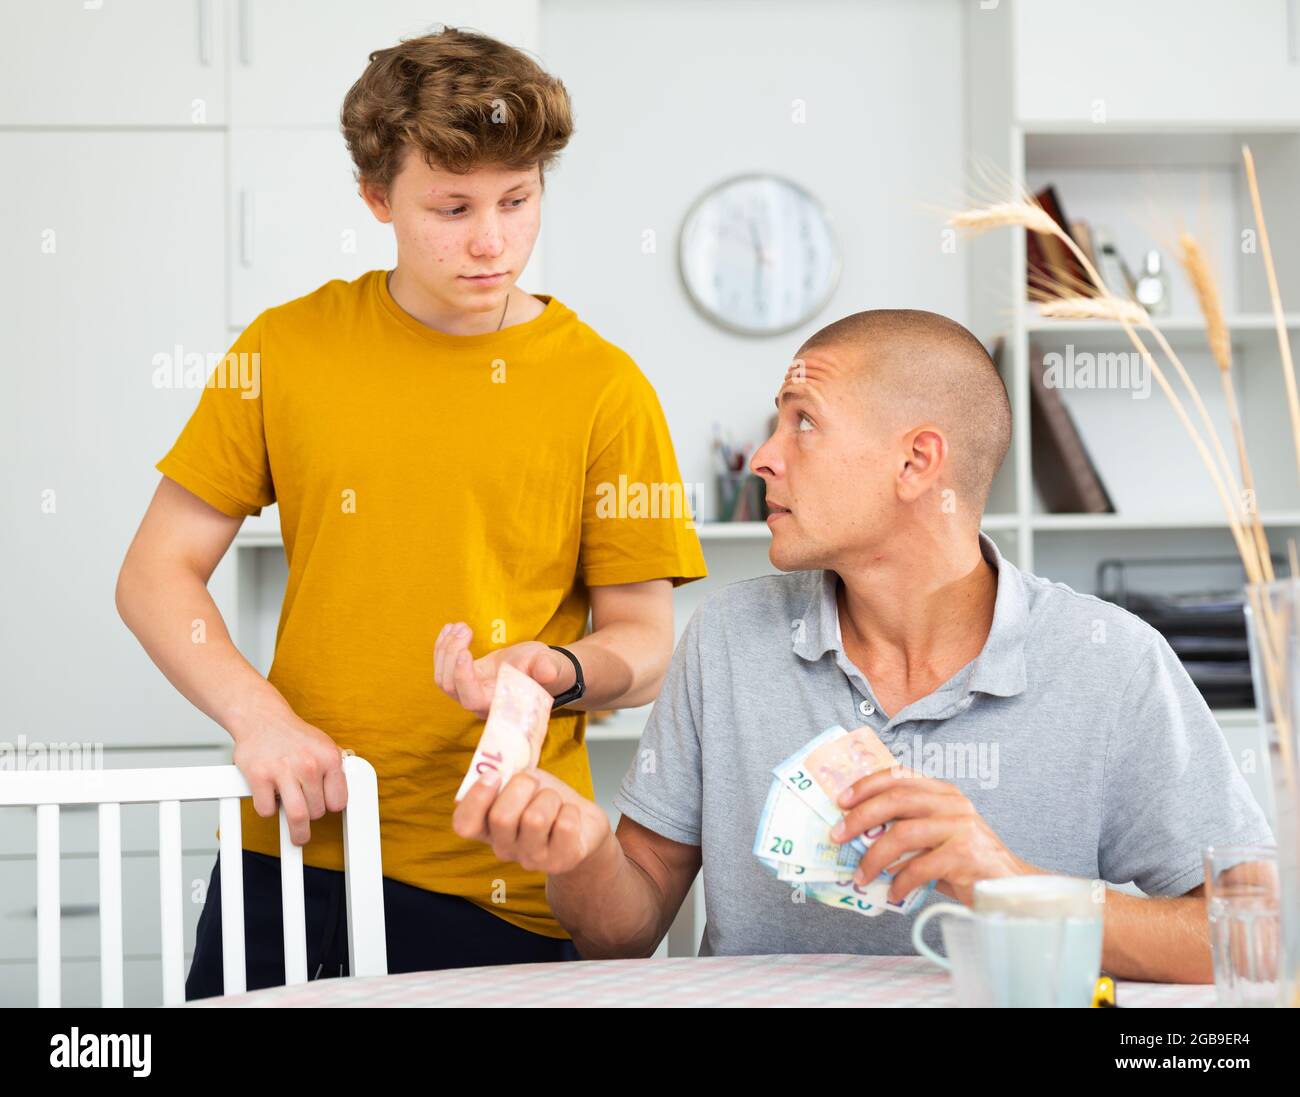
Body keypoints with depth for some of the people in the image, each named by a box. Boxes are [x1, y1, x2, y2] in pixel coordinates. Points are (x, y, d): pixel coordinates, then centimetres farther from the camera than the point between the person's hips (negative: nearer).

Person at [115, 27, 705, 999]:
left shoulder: (604, 388, -2)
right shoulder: (289, 350, 3)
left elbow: (644, 642, 2)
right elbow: (157, 573, 6)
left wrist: (552, 672, -20)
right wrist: (258, 713, -10)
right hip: (290, 853, 2)